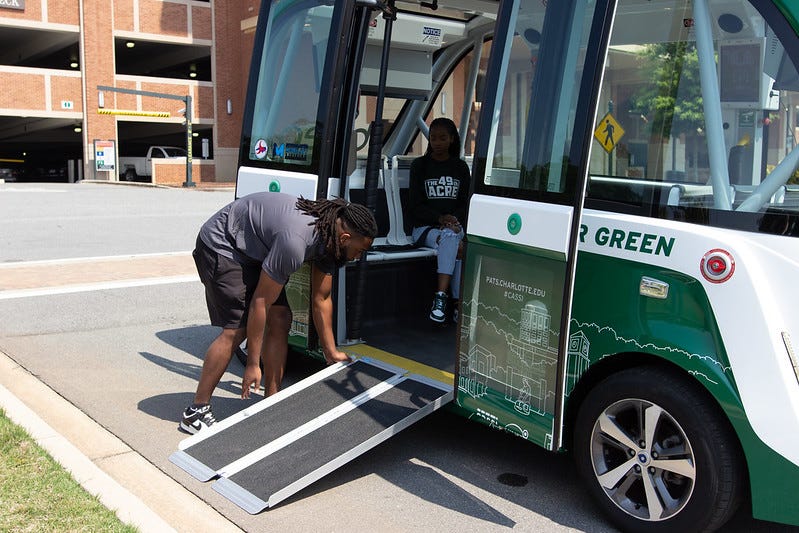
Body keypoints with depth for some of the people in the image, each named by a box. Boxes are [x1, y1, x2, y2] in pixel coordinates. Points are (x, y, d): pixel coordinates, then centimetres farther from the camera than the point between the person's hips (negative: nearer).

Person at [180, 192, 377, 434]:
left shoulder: (328, 237, -8)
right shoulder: (296, 241, -36)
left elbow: (321, 299, 4)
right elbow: (260, 301, -29)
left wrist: (331, 353, 8)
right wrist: (252, 364, -22)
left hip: (253, 250, 9)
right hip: (221, 244, -9)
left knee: (280, 320, 0)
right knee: (237, 329, -16)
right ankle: (196, 412, -6)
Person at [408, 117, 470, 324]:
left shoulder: (460, 167, 14)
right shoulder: (420, 165, 7)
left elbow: (466, 205, 10)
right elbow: (415, 207, 0)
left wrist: (454, 220, -11)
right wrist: (440, 218, -15)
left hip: (455, 227, 2)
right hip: (425, 228, -2)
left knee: (451, 240, -34)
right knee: (451, 238, -35)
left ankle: (441, 297, -38)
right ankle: (459, 302, -39)